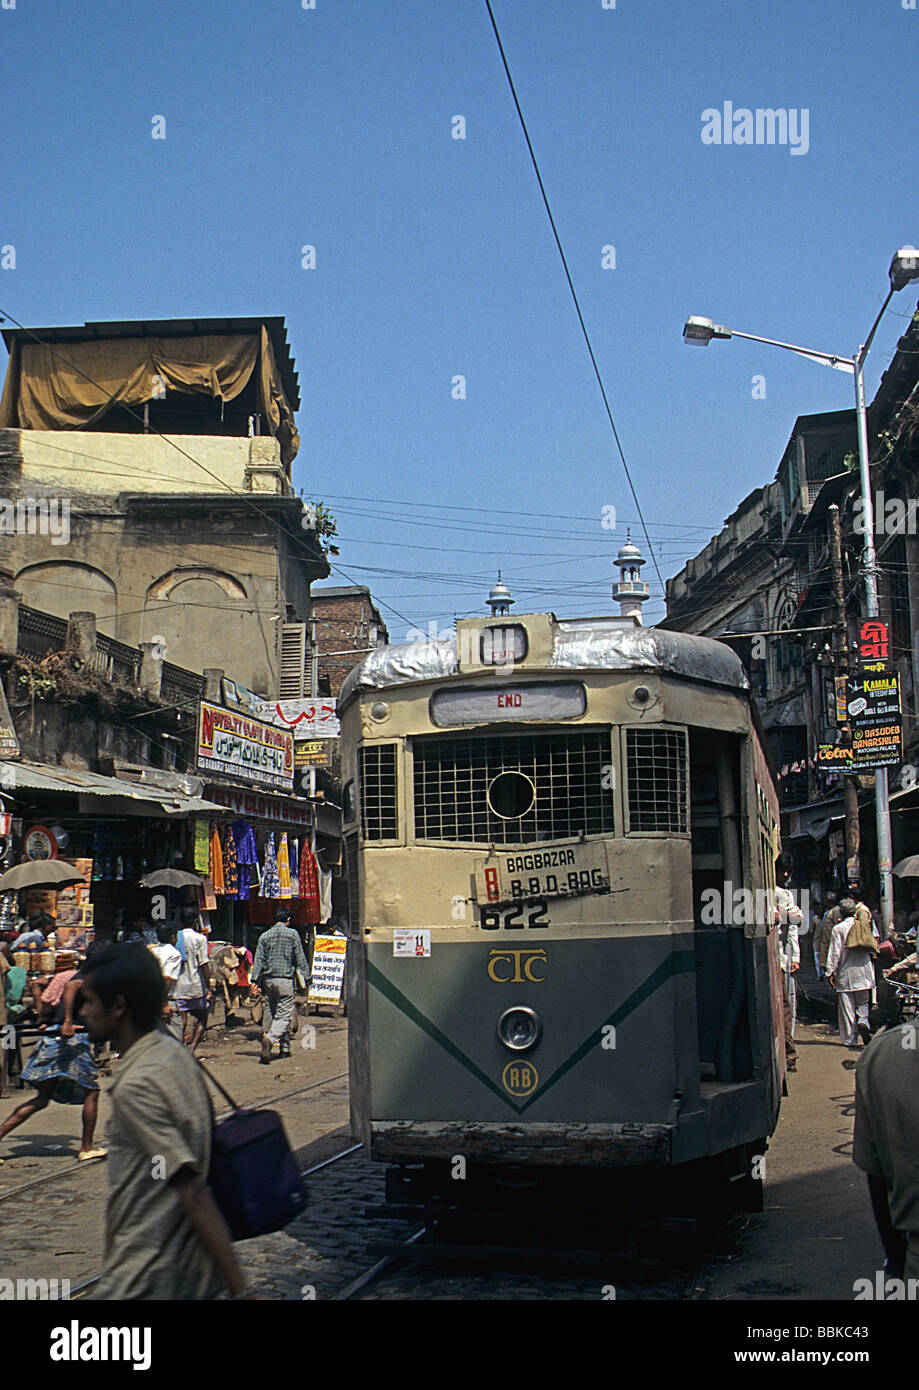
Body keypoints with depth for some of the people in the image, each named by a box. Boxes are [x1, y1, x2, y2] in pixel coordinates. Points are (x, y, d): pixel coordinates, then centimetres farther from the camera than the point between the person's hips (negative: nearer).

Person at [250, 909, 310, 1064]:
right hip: (285, 980, -4)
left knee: (270, 1013, 15)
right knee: (284, 1015, -3)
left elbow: (258, 960, 4)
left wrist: (255, 980, 3)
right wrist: (306, 976, 6)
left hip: (268, 980, 4)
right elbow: (300, 958, -1)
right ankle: (269, 1039, -27)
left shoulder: (265, 936, 7)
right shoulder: (292, 934, -2)